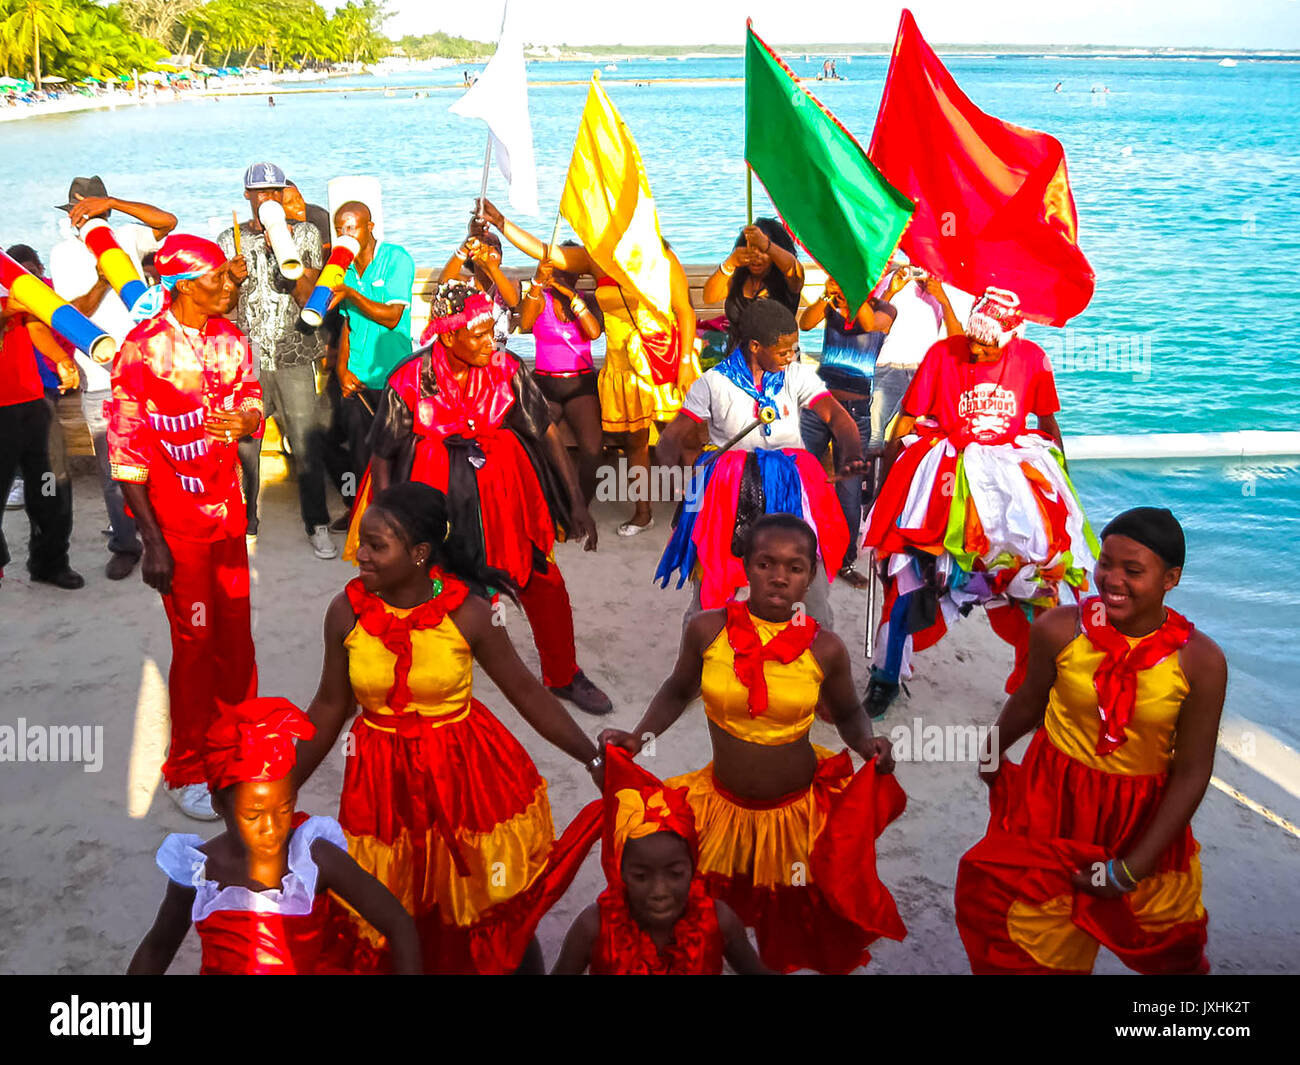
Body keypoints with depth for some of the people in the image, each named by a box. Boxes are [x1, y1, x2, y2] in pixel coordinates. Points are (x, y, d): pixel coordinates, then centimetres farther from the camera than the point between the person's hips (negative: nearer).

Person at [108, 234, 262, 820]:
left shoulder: (230, 338, 3)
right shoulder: (143, 349, -15)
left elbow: (250, 395, 15)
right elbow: (126, 451, -14)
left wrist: (245, 419, -13)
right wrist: (152, 542, -16)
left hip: (228, 509, 5)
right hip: (176, 521, -5)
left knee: (235, 629, 13)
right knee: (195, 641, 1)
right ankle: (187, 770, 20)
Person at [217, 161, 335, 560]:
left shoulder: (304, 234, 7)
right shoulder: (230, 240, 11)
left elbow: (308, 296, -3)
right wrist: (233, 280, -8)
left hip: (294, 356, -1)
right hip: (246, 358, 1)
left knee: (307, 444, -4)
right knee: (242, 444, 1)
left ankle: (317, 526, 7)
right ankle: (244, 524, 16)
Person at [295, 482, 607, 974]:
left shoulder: (467, 612, -14)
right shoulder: (346, 612, -9)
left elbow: (525, 691, -6)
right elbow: (330, 705, 4)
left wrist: (593, 758, -5)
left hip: (467, 772, -1)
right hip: (385, 784, 2)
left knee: (502, 916, 9)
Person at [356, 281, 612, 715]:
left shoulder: (506, 368, -8)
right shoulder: (409, 382, -13)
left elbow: (547, 430, -3)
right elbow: (382, 456, -4)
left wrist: (576, 501, -3)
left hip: (503, 486, 2)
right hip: (436, 493, -2)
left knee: (544, 583, 6)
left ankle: (563, 676, 28)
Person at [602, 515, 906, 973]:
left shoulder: (825, 649, -12)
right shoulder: (707, 630, -11)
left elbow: (848, 714, 6)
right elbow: (678, 691, 6)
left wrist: (866, 742, -15)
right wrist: (637, 737, -7)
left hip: (799, 814, 0)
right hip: (725, 810, 1)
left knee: (797, 926, 17)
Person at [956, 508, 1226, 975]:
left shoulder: (1201, 661, -18)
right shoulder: (1059, 630, -18)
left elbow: (1192, 773, -13)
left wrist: (1133, 867, -13)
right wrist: (991, 754, 19)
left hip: (1145, 815, 1)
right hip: (1053, 802, 0)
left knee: (1170, 946, 22)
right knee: (1034, 945, 11)